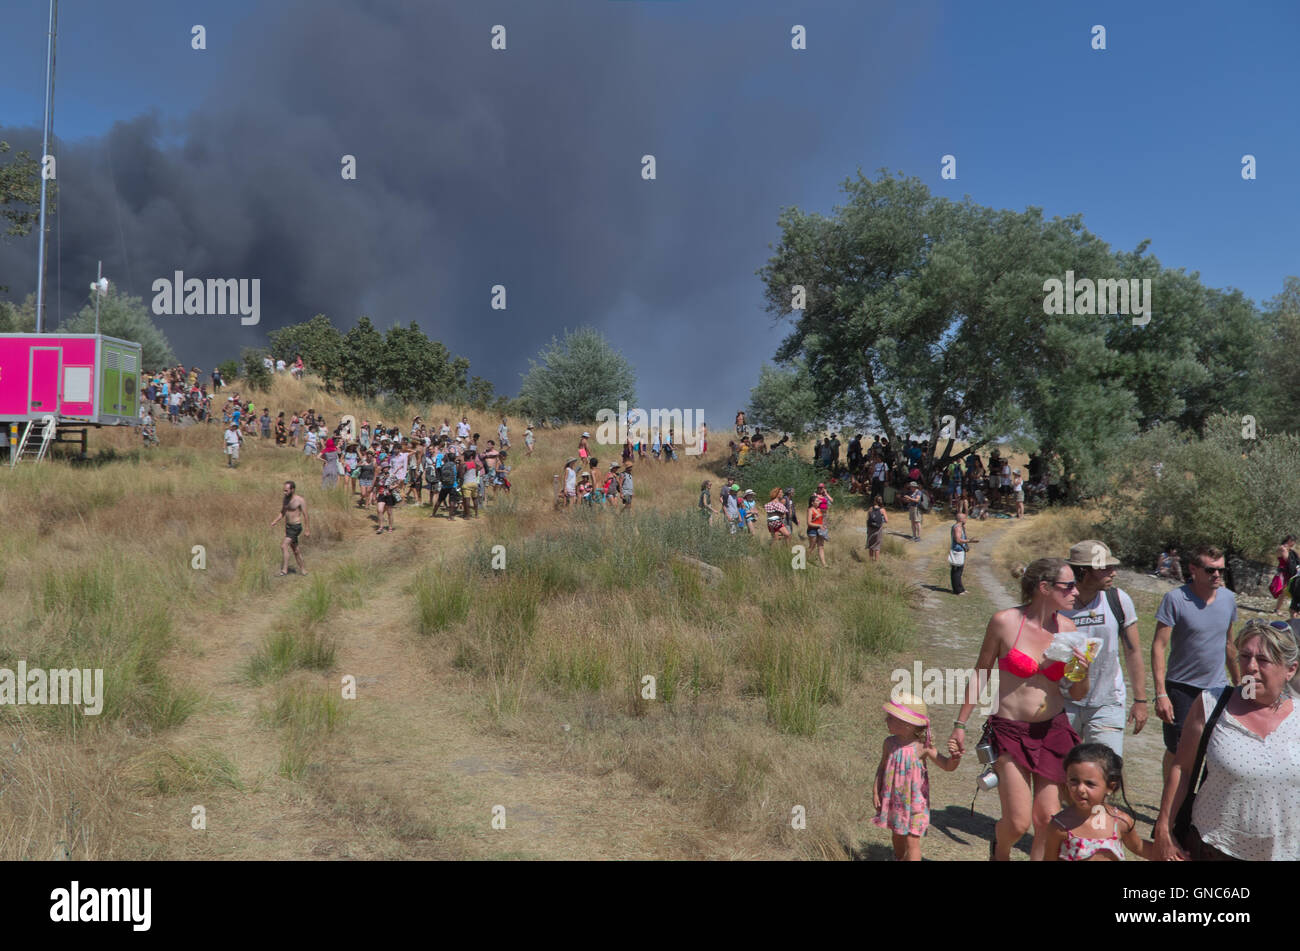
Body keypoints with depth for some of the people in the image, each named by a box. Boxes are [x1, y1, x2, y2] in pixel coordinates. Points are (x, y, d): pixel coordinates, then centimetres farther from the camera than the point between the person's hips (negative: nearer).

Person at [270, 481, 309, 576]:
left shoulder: (300, 500, -16)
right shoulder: (285, 499, 5)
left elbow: (305, 515, -12)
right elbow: (282, 513, 15)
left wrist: (307, 530, -11)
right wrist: (275, 521, 0)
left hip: (296, 527, -8)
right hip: (288, 526, 8)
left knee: (284, 546, -18)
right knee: (294, 549, 15)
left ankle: (284, 570, -14)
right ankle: (303, 569, 27)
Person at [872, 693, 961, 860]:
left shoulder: (922, 747, -18)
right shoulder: (889, 743, -7)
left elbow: (947, 766, -16)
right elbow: (882, 767, 5)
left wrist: (954, 758, -39)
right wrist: (875, 791, 2)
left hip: (914, 803, -4)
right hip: (892, 801, 4)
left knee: (912, 841, -2)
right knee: (897, 837, 22)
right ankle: (900, 859, 44)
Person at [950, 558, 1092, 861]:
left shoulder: (1067, 627, 1)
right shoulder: (1005, 621, -10)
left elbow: (1077, 695, 9)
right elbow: (980, 674, 1)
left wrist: (1084, 672, -12)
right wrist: (960, 723, 4)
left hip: (1054, 731, 4)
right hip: (1010, 732, -4)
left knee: (1048, 820, 2)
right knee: (1019, 822, -6)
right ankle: (1000, 850, 28)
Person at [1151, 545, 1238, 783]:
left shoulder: (1228, 598, 3)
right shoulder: (1176, 599, -13)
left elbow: (1228, 643, 17)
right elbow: (1158, 647, -14)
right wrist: (1161, 693, -19)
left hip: (1217, 687, 4)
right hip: (1182, 689, -4)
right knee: (1176, 752, 6)